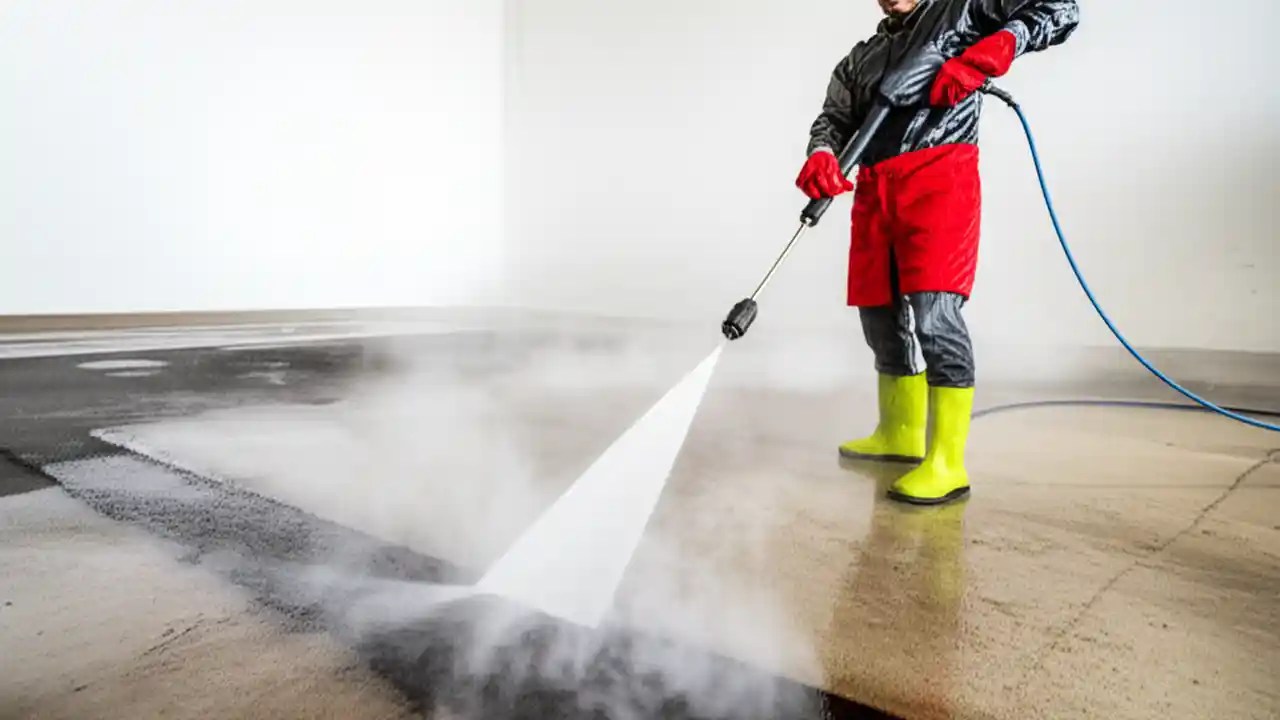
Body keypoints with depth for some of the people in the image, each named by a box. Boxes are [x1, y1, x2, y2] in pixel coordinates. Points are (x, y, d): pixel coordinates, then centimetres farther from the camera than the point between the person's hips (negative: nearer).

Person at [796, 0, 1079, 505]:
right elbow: (834, 119, 14)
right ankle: (899, 434, 25)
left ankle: (947, 466, -13)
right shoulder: (858, 60, 27)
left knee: (933, 313, -17)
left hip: (938, 179, -6)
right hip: (874, 193, 6)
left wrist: (989, 52, -7)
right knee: (881, 318, 8)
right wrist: (821, 156, -10)